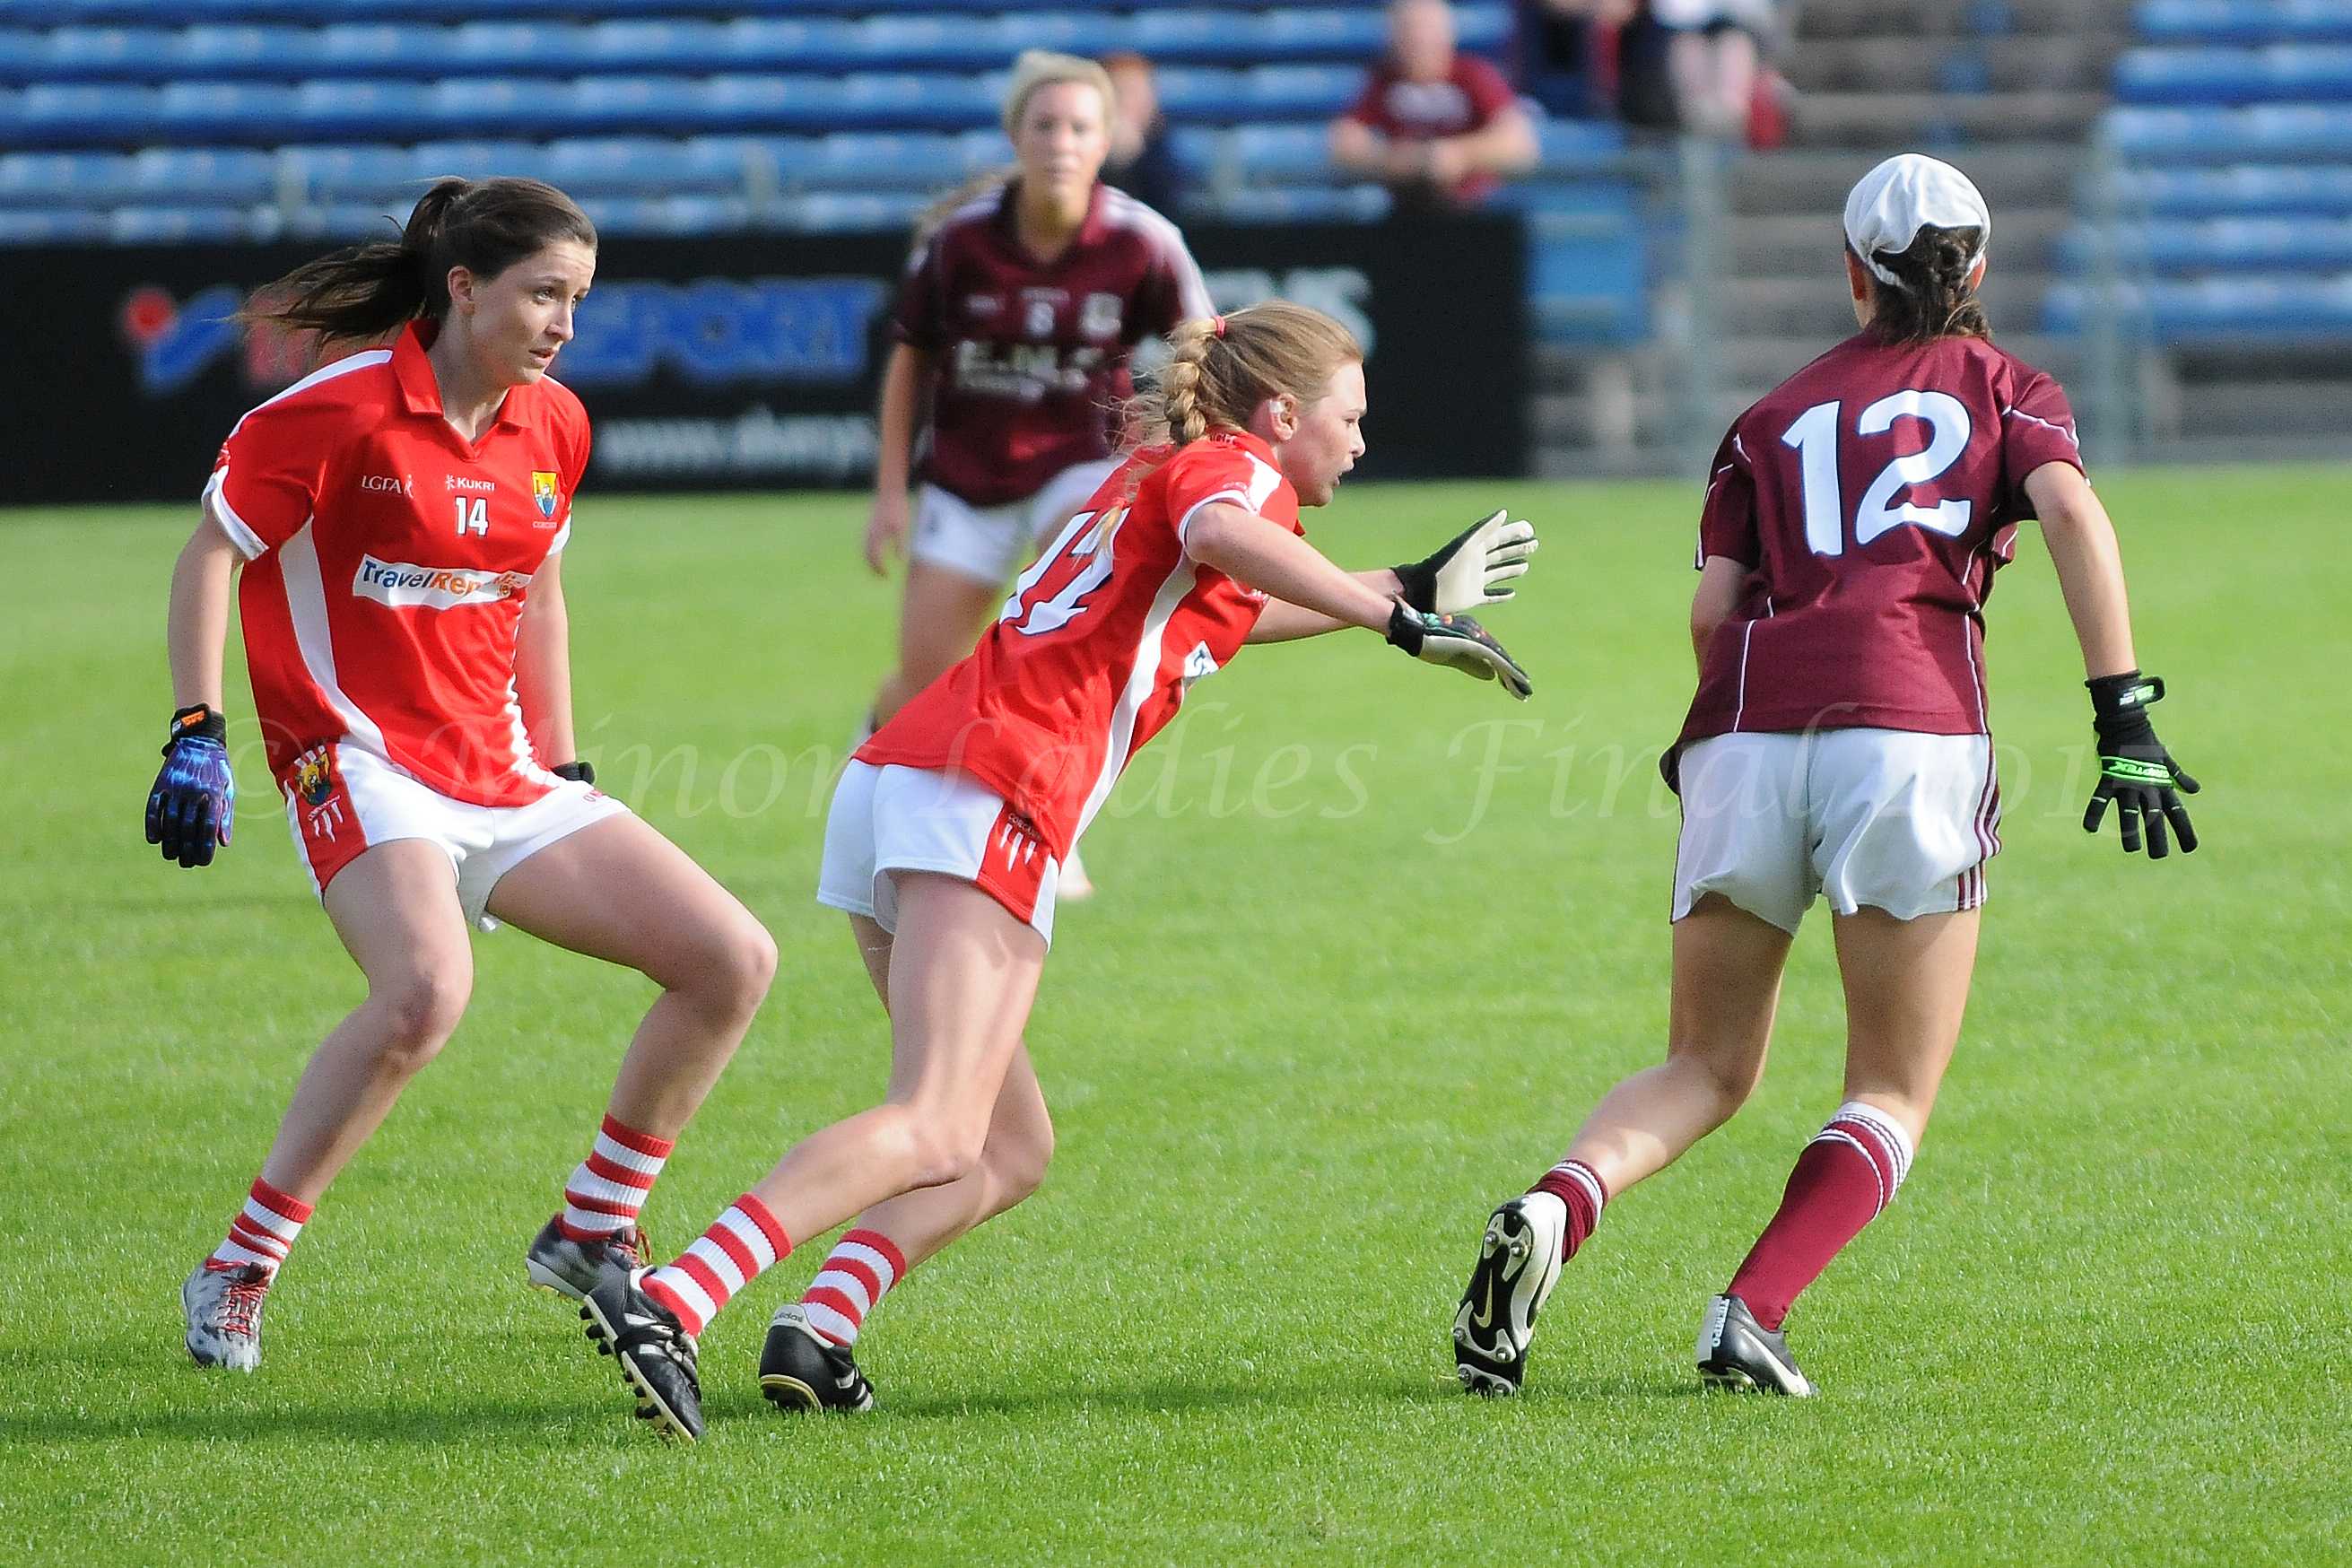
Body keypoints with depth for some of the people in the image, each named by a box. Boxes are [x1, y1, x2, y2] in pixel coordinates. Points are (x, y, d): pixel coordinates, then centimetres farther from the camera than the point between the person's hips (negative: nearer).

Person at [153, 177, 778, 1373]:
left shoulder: (552, 427, 8)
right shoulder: (342, 411, -12)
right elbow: (211, 552, -6)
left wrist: (566, 770, 20)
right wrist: (196, 732, -14)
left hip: (502, 773, 7)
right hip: (361, 761, -7)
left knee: (732, 960, -2)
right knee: (426, 990, -35)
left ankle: (591, 1234, 14)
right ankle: (236, 1274, -20)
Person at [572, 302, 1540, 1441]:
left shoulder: (1157, 472, 32)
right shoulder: (1239, 464, 6)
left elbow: (1222, 609, 53)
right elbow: (1220, 537, -21)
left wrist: (1404, 588, 54)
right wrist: (1399, 619, -19)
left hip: (894, 775, 9)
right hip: (987, 795, -9)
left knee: (1011, 1148, 13)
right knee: (935, 1136, -20)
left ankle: (815, 1333, -7)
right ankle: (670, 1299, -35)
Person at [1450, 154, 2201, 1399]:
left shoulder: (1774, 417, 24)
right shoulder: (2005, 387, 18)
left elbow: (1712, 608, 11)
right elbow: (2072, 514, -2)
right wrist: (2124, 714, -8)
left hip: (1746, 732, 3)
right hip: (1911, 723, -3)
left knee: (1705, 1072, 15)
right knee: (1892, 1097, 7)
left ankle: (1553, 1212, -15)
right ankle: (1750, 1316, -17)